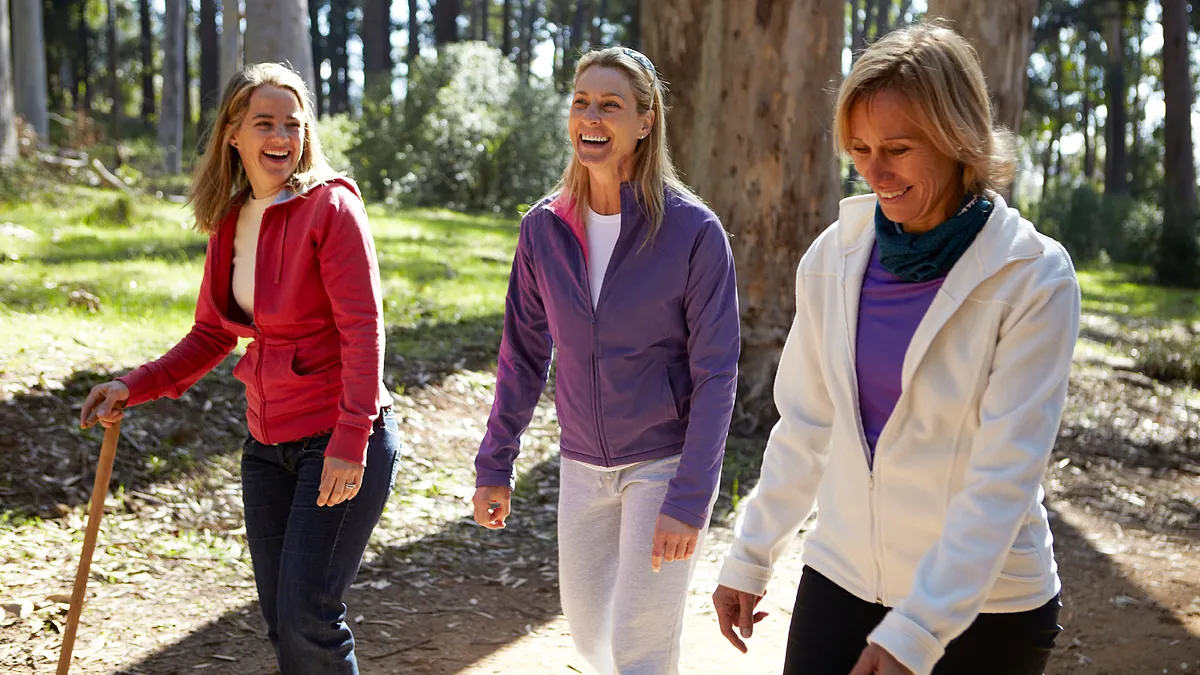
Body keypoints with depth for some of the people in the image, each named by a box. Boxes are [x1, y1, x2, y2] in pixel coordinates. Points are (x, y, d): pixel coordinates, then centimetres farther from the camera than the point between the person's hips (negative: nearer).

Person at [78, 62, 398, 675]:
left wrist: (350, 442, -22)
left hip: (343, 441, -7)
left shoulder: (331, 206, -12)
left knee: (308, 616, -9)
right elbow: (213, 335, 17)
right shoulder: (229, 221, 9)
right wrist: (133, 387, 5)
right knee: (279, 619, 11)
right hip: (267, 444, 7)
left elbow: (364, 332, -16)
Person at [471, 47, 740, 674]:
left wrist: (689, 501, -18)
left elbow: (715, 375, -13)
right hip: (583, 464, 5)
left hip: (666, 464, -4)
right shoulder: (544, 227, -2)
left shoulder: (695, 232, -15)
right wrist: (494, 465, 7)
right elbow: (523, 352, 7)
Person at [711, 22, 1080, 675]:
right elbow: (805, 425, 5)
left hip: (985, 607, -3)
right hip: (840, 577, 3)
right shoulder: (834, 255, -3)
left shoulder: (1034, 278, -15)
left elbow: (1005, 473, -19)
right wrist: (749, 558, 5)